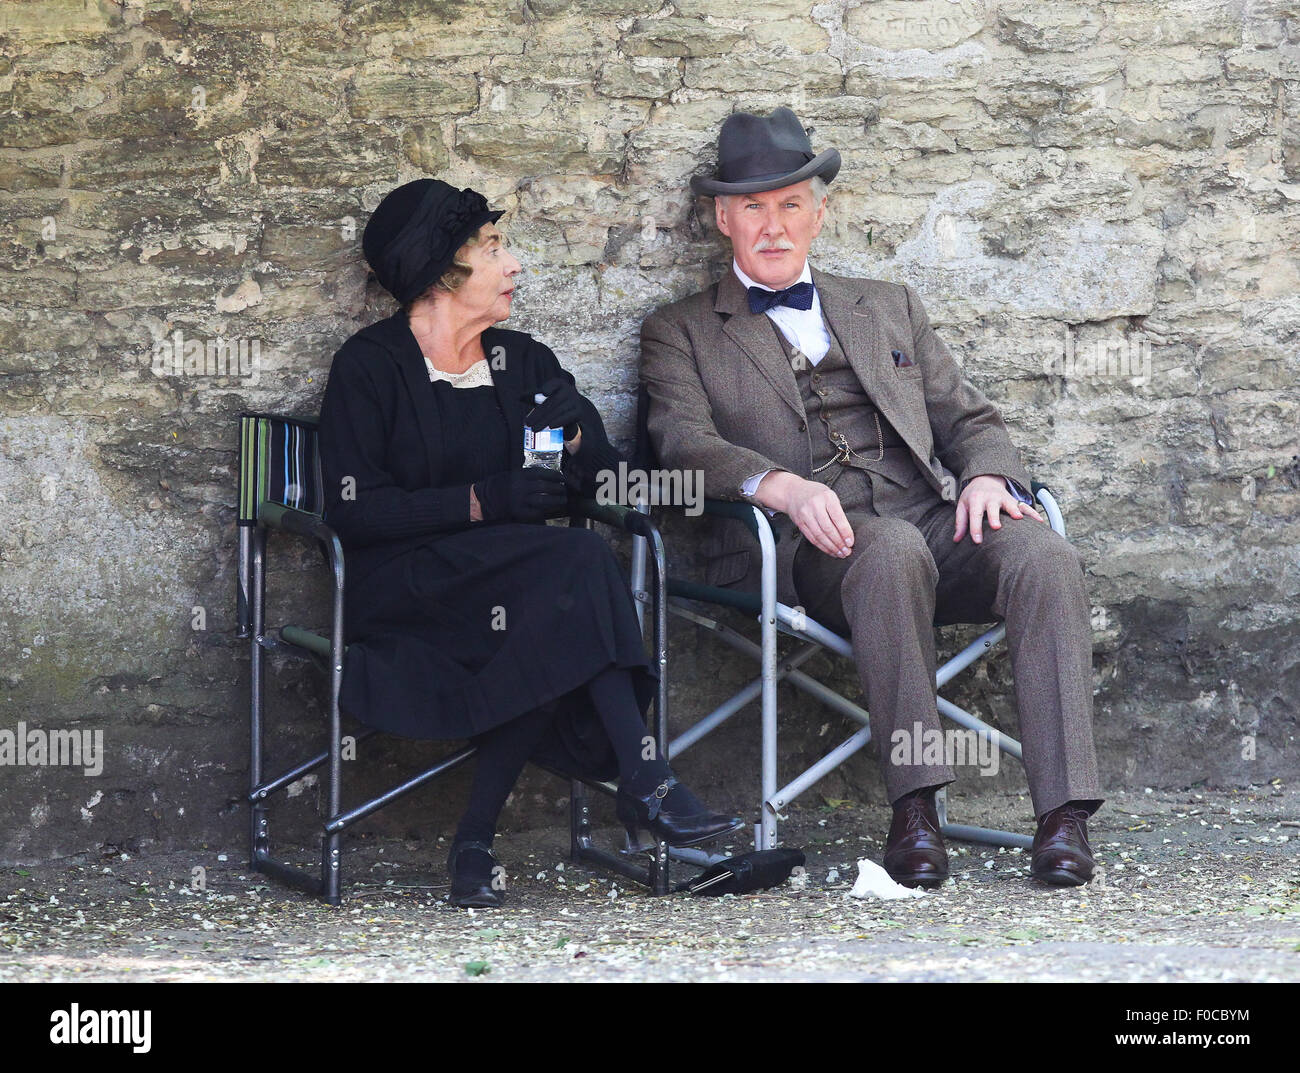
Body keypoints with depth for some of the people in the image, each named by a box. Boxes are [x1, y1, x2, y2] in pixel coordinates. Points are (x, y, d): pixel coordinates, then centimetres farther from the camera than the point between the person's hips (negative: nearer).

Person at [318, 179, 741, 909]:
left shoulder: (524, 362, 15)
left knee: (555, 628, -32)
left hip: (514, 580, 5)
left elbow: (611, 479, 12)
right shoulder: (370, 367, -2)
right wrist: (484, 501, -19)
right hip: (405, 590, -5)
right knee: (579, 562, -30)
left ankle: (477, 840, -28)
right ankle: (645, 785, -31)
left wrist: (577, 438, -11)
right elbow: (354, 511, -12)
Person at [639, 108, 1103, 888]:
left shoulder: (890, 307, 28)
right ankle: (915, 807, -35)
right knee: (893, 549, -39)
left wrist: (989, 476, -2)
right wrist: (782, 487, -22)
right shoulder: (681, 333, 16)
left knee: (1043, 554, -28)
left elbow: (969, 418, 23)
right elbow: (684, 444, -1)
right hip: (805, 552, -4)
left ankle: (1065, 815, -34)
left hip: (932, 523, 4)